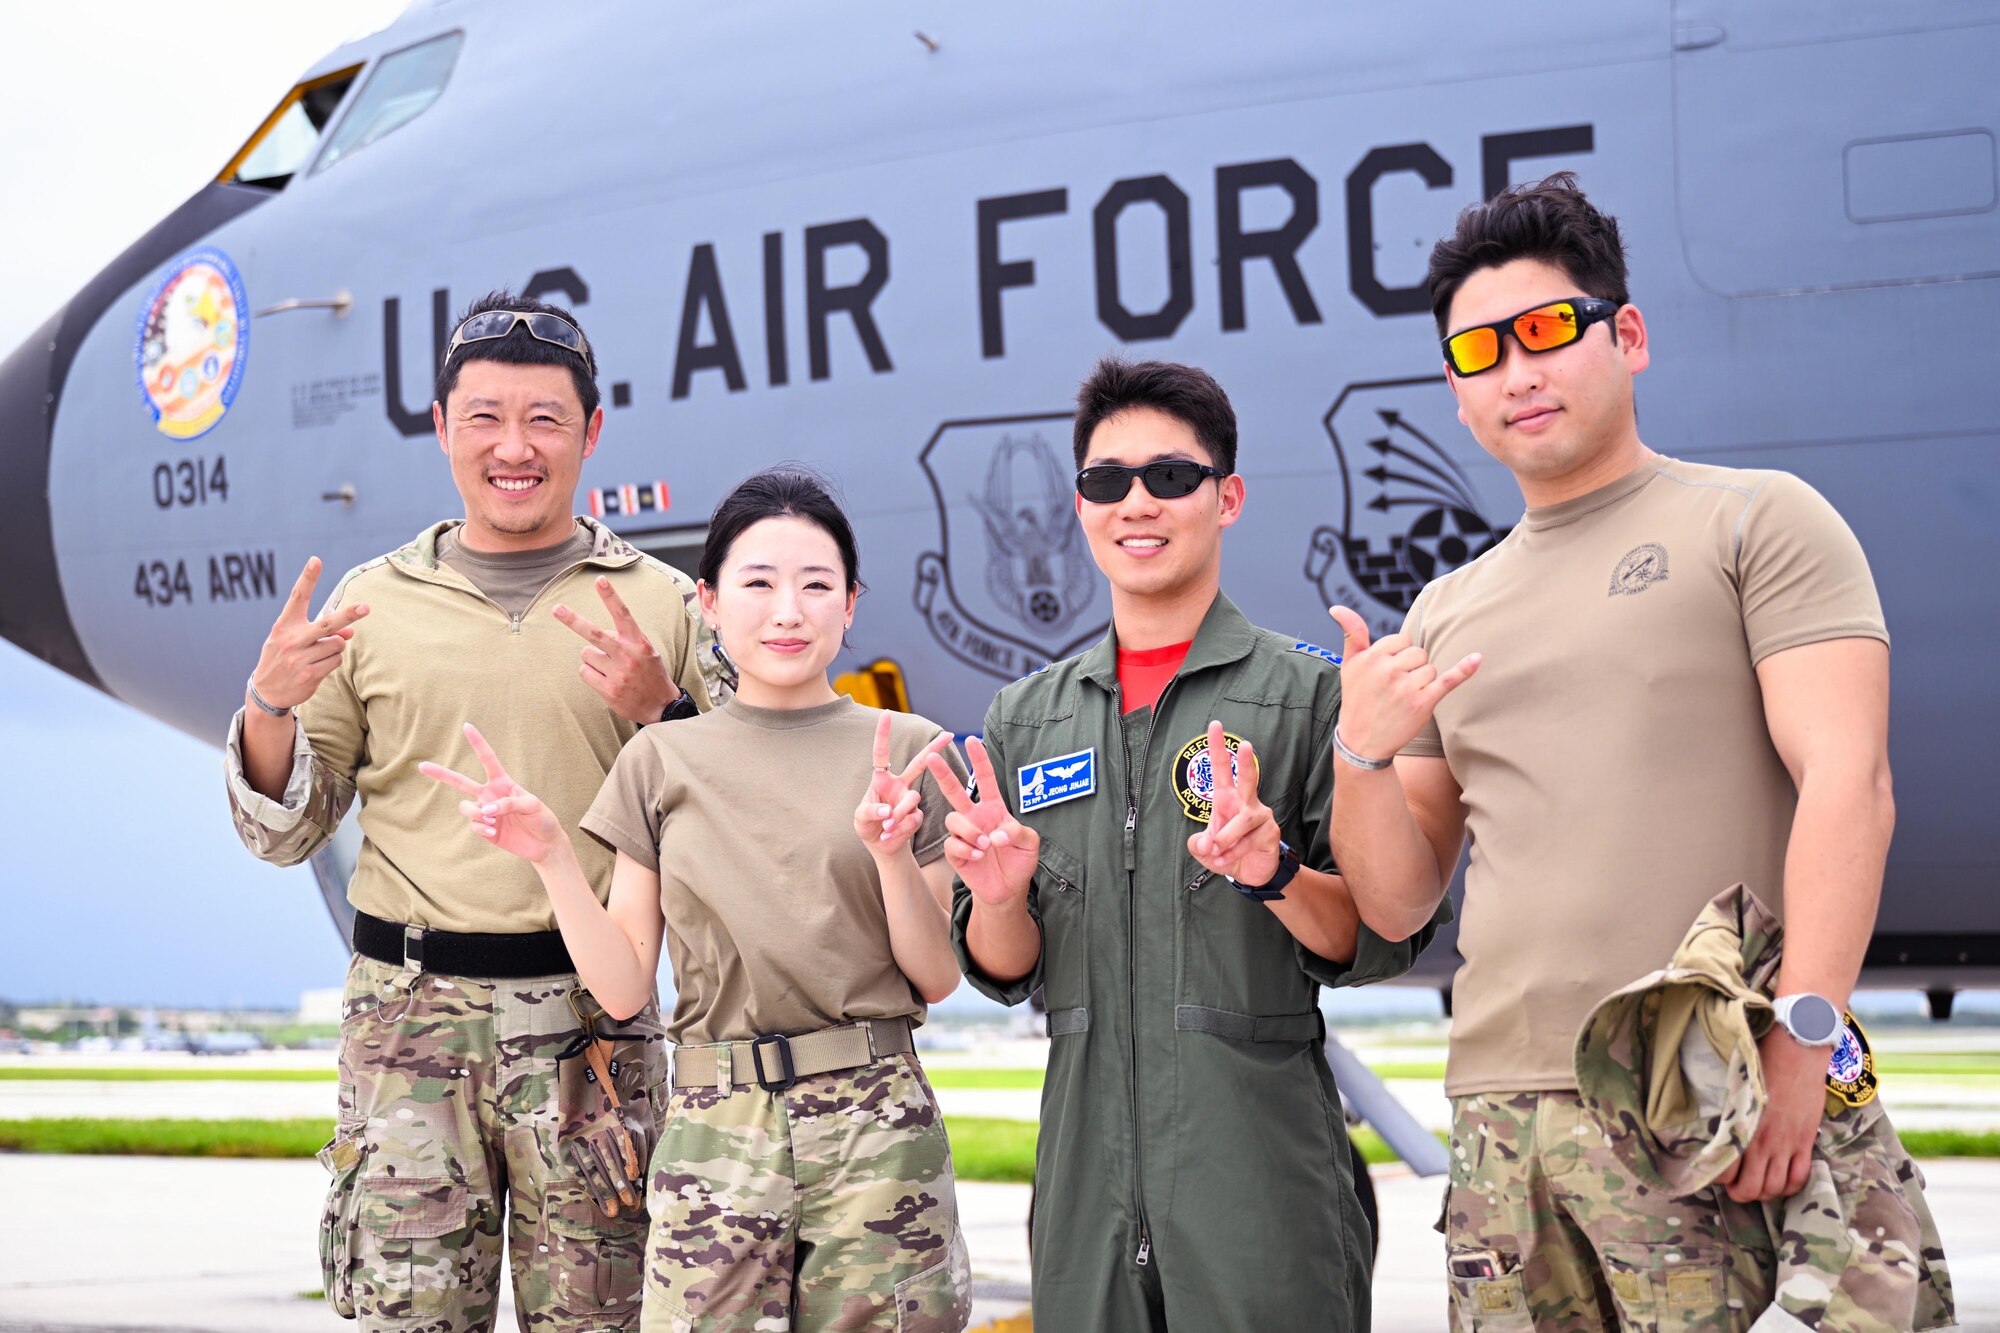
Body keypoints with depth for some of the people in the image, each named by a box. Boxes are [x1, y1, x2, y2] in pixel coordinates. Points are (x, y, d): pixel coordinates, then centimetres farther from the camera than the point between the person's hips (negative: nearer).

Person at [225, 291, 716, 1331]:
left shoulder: (662, 604, 8)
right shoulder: (372, 602, 11)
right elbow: (283, 834, 14)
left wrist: (659, 709, -9)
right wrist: (269, 705, -4)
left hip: (591, 1015, 0)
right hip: (407, 1009, 1)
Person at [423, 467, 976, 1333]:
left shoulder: (905, 751, 5)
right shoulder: (661, 761, 8)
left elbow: (937, 978, 3)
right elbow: (624, 987, 5)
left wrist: (893, 856, -12)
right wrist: (550, 858, -6)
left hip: (873, 1125, -1)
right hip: (712, 1129, 1)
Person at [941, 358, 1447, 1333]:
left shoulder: (1309, 692, 0)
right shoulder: (1025, 720, 13)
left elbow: (1380, 944, -3)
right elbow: (1004, 974, 14)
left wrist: (1274, 872, -21)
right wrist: (998, 897, -7)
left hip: (1263, 1171, -4)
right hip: (1088, 1169, 4)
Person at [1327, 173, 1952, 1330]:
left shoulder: (1756, 520, 5)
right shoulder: (1447, 614, 20)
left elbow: (1847, 785, -8)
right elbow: (1396, 906, 18)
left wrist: (1801, 1039, -18)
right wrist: (1362, 755, -1)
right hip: (1500, 1109, 5)